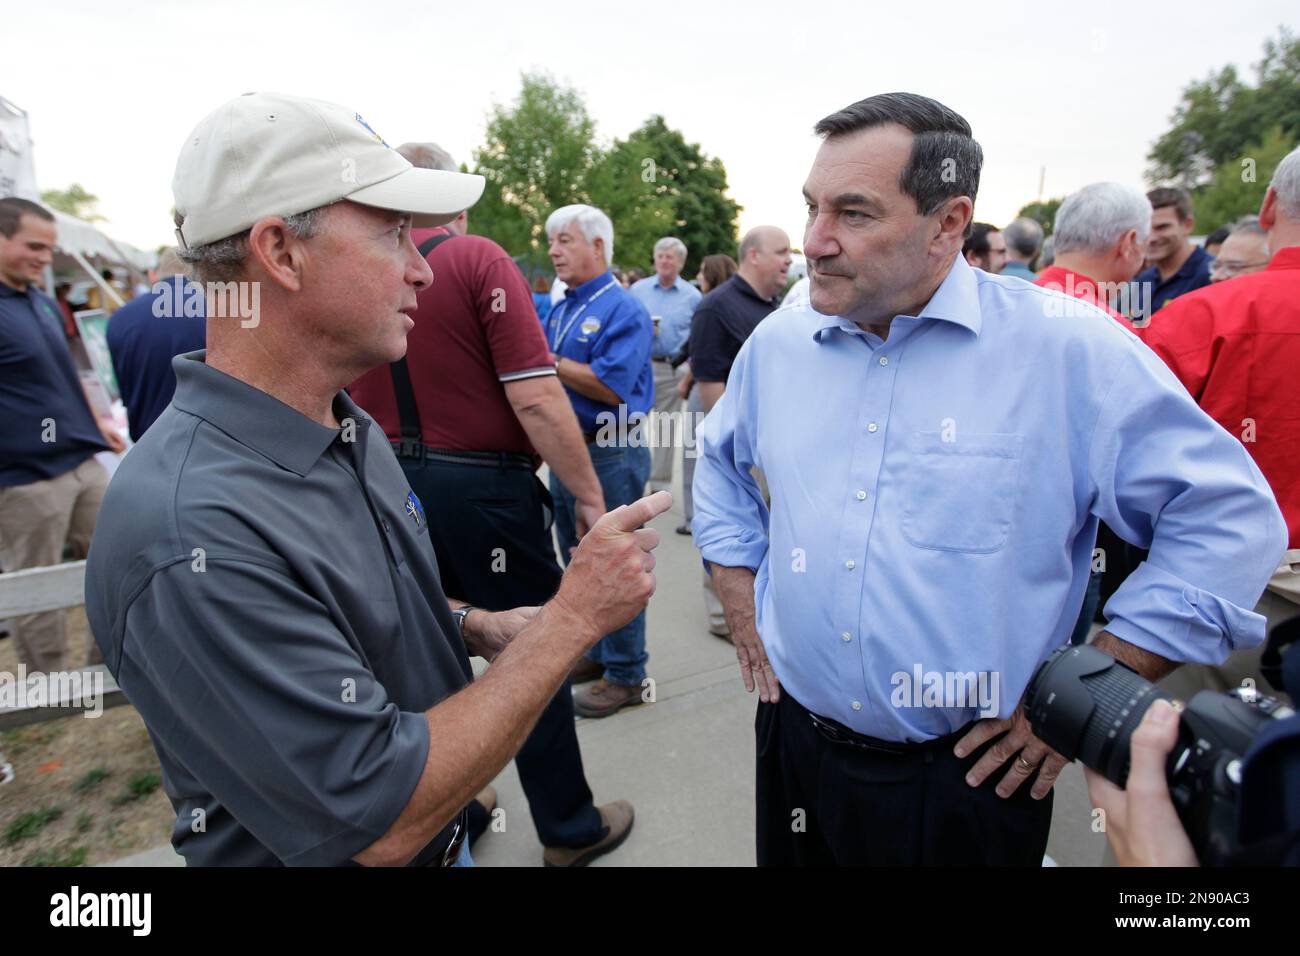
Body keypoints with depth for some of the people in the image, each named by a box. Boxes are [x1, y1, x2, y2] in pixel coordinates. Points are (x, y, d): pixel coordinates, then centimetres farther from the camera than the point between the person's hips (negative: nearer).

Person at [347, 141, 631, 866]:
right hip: (483, 486, -6)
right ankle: (570, 829, 25)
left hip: (393, 487, 6)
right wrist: (591, 498, -12)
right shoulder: (478, 260, -10)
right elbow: (536, 400, -19)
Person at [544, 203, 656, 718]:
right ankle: (596, 653, 35)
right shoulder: (560, 310, 13)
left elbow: (612, 387, -24)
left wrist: (548, 360, -17)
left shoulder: (623, 309, -13)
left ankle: (625, 674, 16)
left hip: (610, 454, -9)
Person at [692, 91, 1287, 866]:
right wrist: (743, 603, 6)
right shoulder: (778, 343, -1)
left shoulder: (1070, 350, -14)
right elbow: (722, 466, 14)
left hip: (973, 776, -3)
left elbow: (1231, 518, -10)